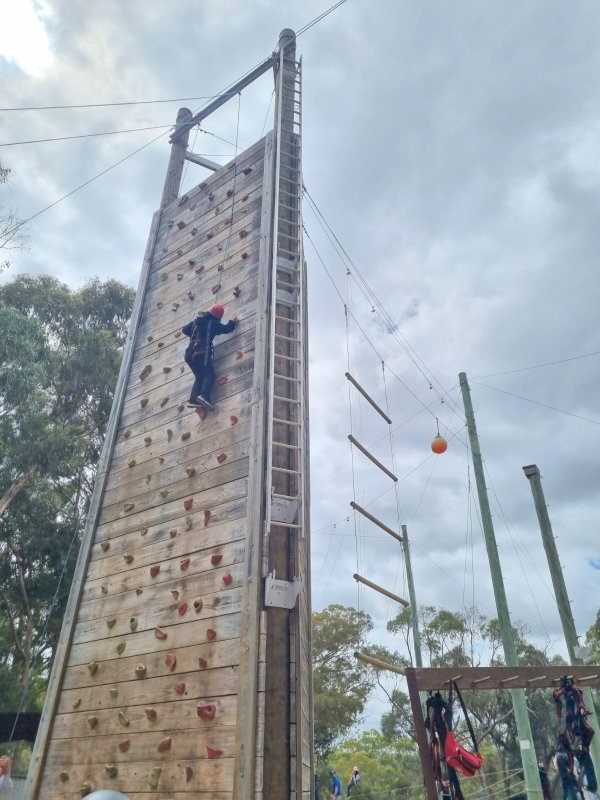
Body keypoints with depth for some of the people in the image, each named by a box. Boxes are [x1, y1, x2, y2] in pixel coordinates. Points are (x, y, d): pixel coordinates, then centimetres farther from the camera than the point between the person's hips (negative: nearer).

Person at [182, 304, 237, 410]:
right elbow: (226, 329, 4)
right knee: (209, 374, -8)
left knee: (199, 377, 12)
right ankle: (204, 395, -32)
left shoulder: (196, 321, 19)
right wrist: (233, 323, 23)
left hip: (190, 353, 7)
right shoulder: (212, 323, 0)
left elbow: (184, 329, 27)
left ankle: (193, 399, -2)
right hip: (203, 353, -7)